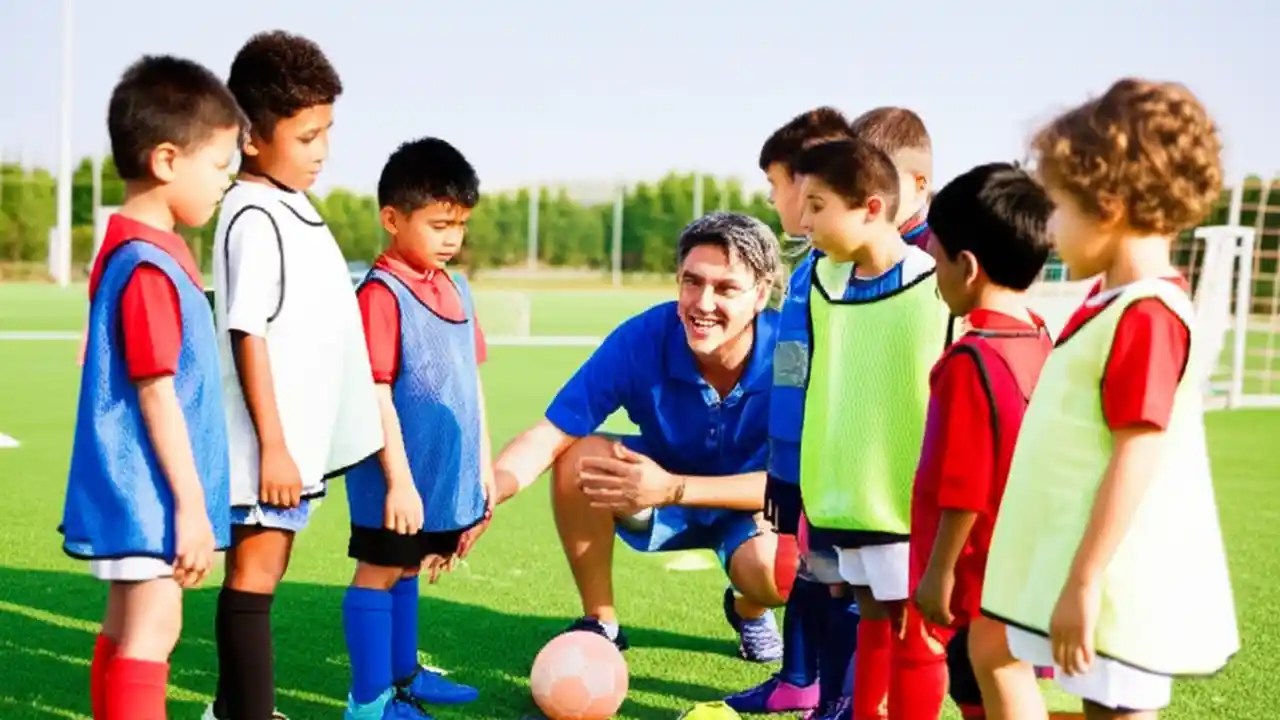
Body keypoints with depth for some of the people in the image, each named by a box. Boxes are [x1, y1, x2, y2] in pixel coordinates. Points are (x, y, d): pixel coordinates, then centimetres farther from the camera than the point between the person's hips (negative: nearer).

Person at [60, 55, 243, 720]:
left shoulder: (135, 250, 11)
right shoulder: (150, 266, -20)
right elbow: (156, 393, -21)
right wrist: (191, 504, -18)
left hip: (135, 489, 10)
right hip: (151, 490, -10)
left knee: (126, 628, 16)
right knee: (152, 630, -7)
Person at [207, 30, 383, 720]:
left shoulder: (292, 208, 12)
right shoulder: (253, 218, -17)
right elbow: (247, 334, -20)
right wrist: (272, 444, -20)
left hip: (299, 438, 9)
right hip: (269, 444, -9)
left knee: (262, 572, 17)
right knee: (254, 576, -2)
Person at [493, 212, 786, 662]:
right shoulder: (641, 339, -26)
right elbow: (551, 434, -25)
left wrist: (673, 489, -38)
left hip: (749, 506, -1)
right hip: (661, 499, 2)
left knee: (775, 572, -33)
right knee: (581, 458, -27)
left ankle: (750, 610, 8)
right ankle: (600, 623, -6)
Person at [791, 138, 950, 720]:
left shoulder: (939, 285, -15)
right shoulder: (824, 279, 6)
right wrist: (814, 492, 17)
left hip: (913, 501, -6)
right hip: (848, 498, 6)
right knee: (873, 617, 17)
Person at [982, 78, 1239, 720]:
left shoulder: (1147, 316, -20)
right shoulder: (1115, 299, 11)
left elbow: (1136, 459, -24)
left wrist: (1084, 583, -22)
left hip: (1116, 584, -10)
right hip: (1094, 572, 10)